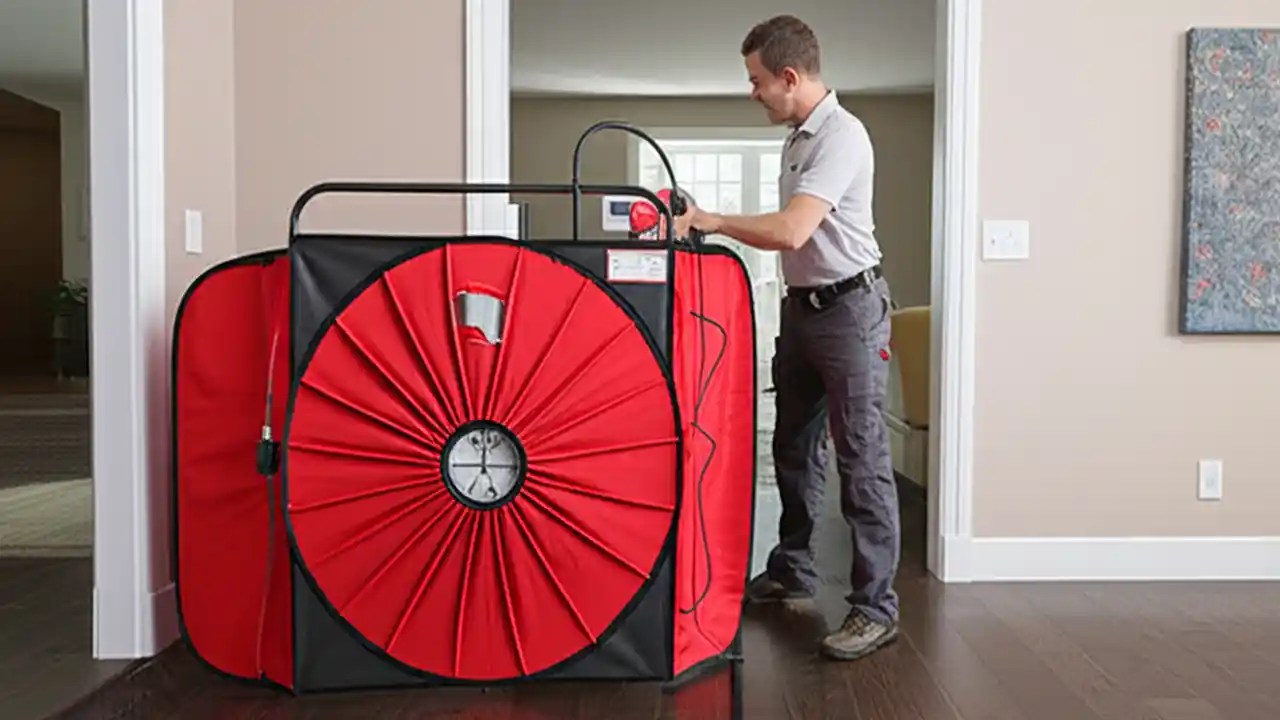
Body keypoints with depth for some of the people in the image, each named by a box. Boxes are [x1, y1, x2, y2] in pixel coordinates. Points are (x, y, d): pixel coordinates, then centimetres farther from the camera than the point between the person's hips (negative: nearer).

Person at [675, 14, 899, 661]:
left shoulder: (841, 136, -18)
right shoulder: (798, 137, 12)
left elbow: (790, 231, -28)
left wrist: (711, 220, -17)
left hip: (848, 310, -9)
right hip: (801, 308, 10)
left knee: (861, 460, -5)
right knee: (794, 449, 17)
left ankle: (876, 608, 4)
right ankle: (791, 571, 33)